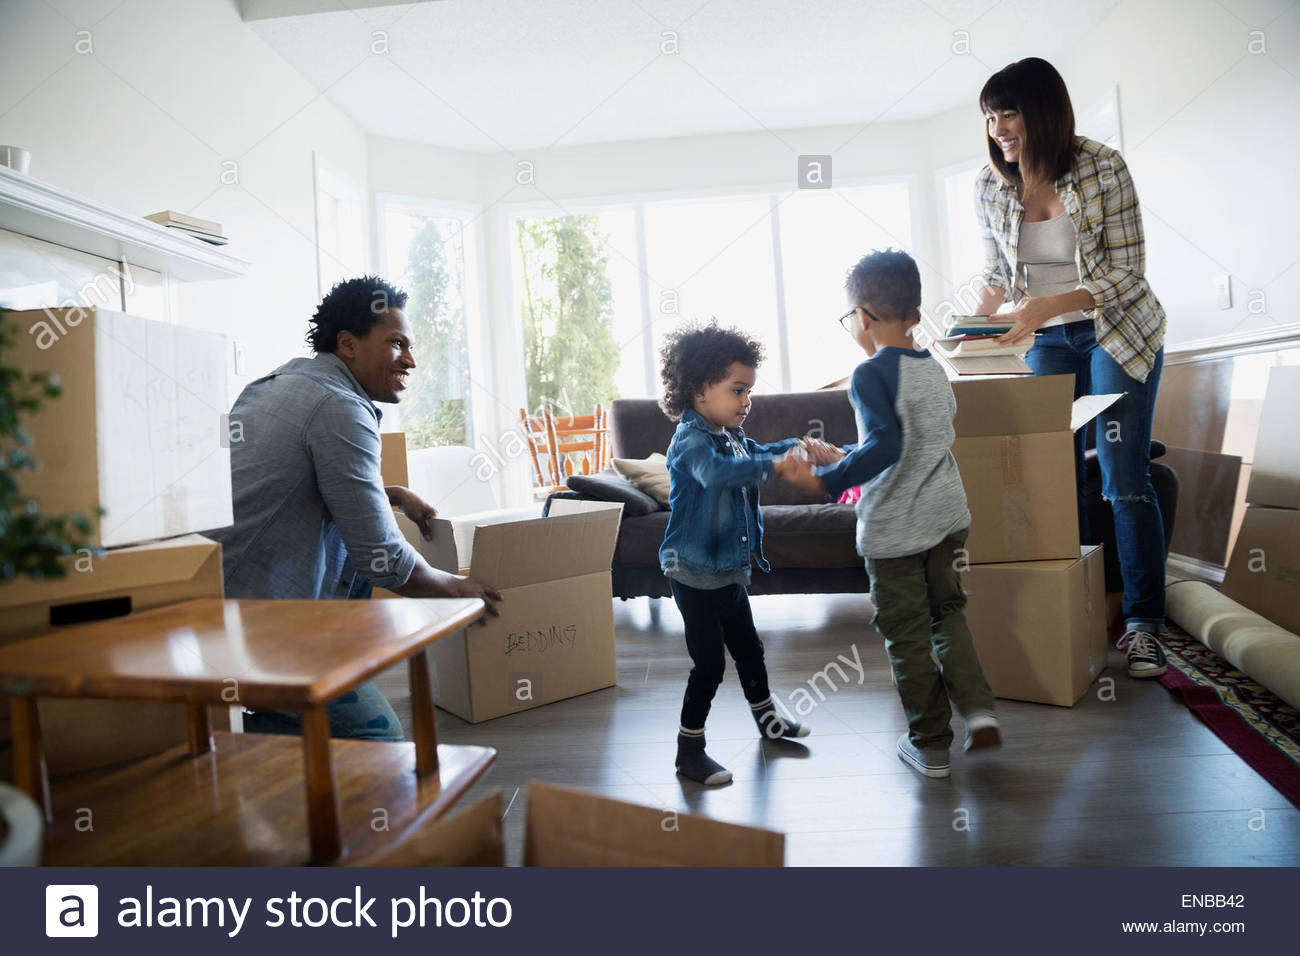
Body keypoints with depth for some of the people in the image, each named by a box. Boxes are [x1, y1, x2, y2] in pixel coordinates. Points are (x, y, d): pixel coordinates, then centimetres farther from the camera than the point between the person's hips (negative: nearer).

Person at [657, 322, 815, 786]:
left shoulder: (731, 436, 9)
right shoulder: (691, 440, -21)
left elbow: (760, 452, 28)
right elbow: (718, 471, -43)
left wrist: (796, 447, 12)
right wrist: (772, 464, -46)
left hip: (729, 569, 9)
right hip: (695, 572, -9)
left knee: (747, 646, 23)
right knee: (709, 662, -4)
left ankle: (766, 719, 44)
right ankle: (689, 751, 11)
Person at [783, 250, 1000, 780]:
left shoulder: (871, 374, -15)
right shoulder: (934, 369, 10)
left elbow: (887, 447, -27)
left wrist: (826, 479, -22)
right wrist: (844, 457, 23)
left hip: (893, 528, -7)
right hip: (948, 517, 7)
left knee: (907, 636, 7)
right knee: (948, 615, 23)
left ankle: (930, 742, 20)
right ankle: (978, 709, 12)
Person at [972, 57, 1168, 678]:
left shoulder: (1102, 167, -15)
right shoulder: (989, 186, -5)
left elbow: (1128, 269, -16)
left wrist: (1051, 304, -32)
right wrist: (983, 311, -14)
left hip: (1118, 330, -3)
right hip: (1047, 340, 3)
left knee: (1125, 479, -8)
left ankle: (1143, 624, 3)